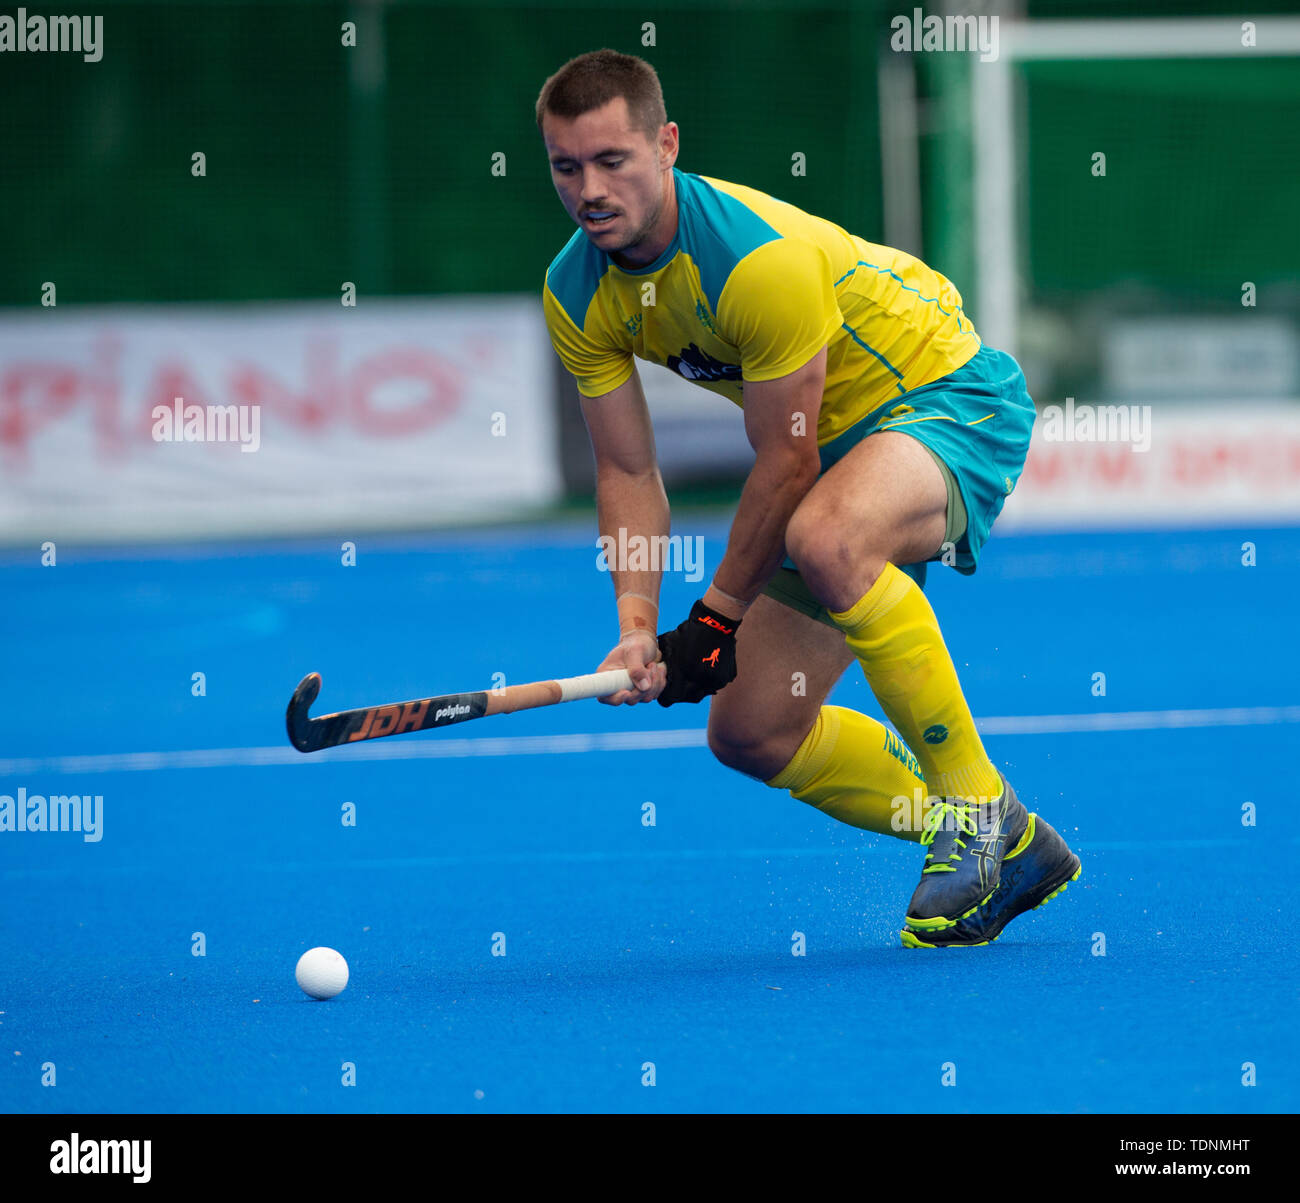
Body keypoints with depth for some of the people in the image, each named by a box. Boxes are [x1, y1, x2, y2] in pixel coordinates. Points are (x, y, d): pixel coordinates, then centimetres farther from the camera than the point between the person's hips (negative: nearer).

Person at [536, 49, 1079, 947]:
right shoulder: (578, 297, -8)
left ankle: (979, 811, -26)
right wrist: (638, 627, -16)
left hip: (952, 397, -8)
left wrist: (717, 619, -15)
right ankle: (1010, 853, 18)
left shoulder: (761, 256, -30)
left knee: (826, 539, -41)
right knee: (752, 734, 3)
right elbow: (629, 472, -2)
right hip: (842, 443, 9)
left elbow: (786, 461, -22)